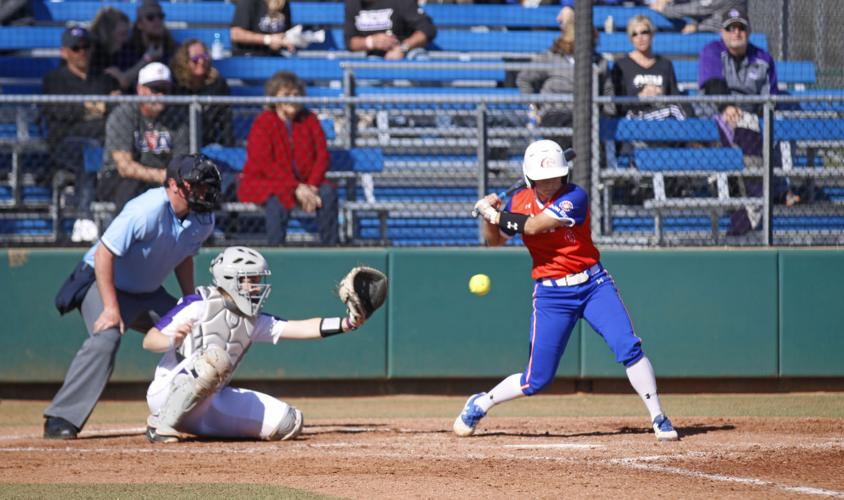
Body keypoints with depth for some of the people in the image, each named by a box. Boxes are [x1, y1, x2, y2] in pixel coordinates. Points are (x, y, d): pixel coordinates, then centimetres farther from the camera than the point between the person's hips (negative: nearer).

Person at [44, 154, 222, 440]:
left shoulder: (203, 219, -7)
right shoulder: (147, 211, -31)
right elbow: (104, 253, -29)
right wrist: (111, 308, -31)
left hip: (148, 293, 8)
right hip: (103, 282, -8)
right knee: (105, 338, -31)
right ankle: (60, 420, -31)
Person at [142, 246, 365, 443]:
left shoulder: (254, 321, 10)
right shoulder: (200, 304, -10)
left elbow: (301, 328, 1)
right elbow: (149, 341, -14)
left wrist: (347, 323, -11)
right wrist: (173, 340, -36)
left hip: (210, 403, 8)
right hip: (167, 394, -8)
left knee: (288, 423, -2)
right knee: (215, 358, -37)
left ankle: (193, 424, 9)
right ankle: (162, 424, -25)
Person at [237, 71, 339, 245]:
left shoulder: (309, 120, 8)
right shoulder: (263, 123, -7)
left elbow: (322, 154, 2)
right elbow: (265, 165, -17)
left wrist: (311, 186, -16)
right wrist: (296, 188, -25)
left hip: (302, 183, 4)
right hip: (262, 181, -4)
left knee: (328, 192, -22)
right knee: (278, 198, -37)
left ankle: (331, 247, -19)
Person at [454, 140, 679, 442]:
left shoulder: (574, 198, -14)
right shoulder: (519, 202, 2)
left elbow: (533, 226, -23)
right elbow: (494, 240, 15)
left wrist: (492, 213, -15)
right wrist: (489, 217, -5)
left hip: (594, 284, -1)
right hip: (551, 295, 1)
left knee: (629, 348, -16)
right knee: (537, 380, -1)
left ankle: (658, 419, -6)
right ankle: (481, 403, 23)